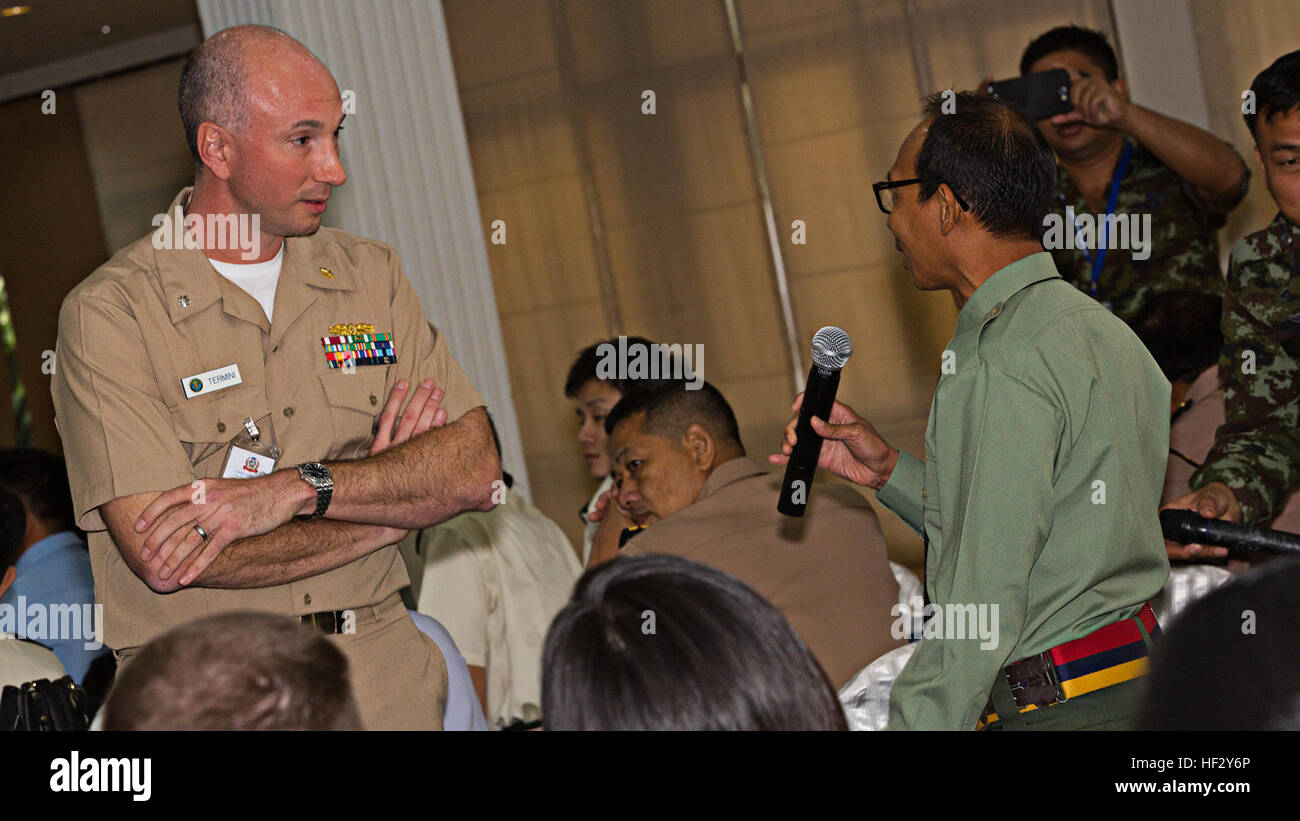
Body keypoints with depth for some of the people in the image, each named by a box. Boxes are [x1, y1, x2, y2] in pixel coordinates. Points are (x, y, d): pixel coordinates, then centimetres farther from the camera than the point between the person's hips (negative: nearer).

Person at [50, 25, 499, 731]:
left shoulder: (371, 275, 9)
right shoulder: (106, 313, -6)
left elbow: (476, 469, -1)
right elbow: (163, 558, -15)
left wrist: (296, 488, -16)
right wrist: (391, 497, -7)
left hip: (385, 681, 2)